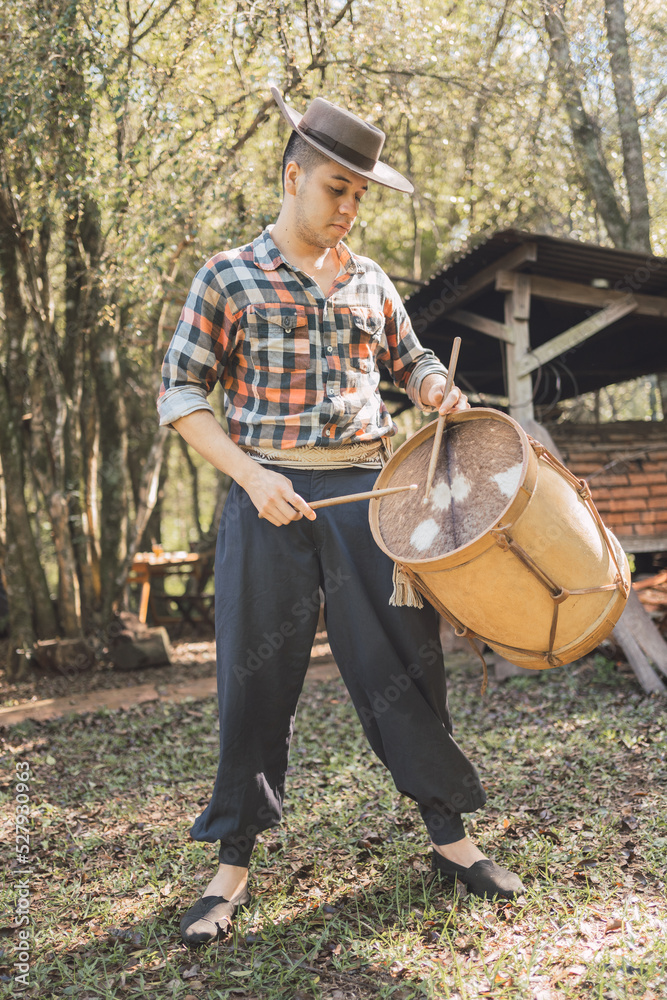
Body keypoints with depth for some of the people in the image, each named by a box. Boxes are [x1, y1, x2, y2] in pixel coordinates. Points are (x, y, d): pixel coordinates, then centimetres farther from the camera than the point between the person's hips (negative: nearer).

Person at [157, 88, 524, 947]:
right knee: (254, 679, 3)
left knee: (405, 662, 5)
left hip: (368, 492, 3)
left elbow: (410, 362, 25)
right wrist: (251, 475, -14)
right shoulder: (229, 278, 2)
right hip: (270, 497, -3)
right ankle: (233, 865, 17)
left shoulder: (370, 282, 13)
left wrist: (437, 391, 0)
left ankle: (449, 836, 20)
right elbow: (181, 393, -1)